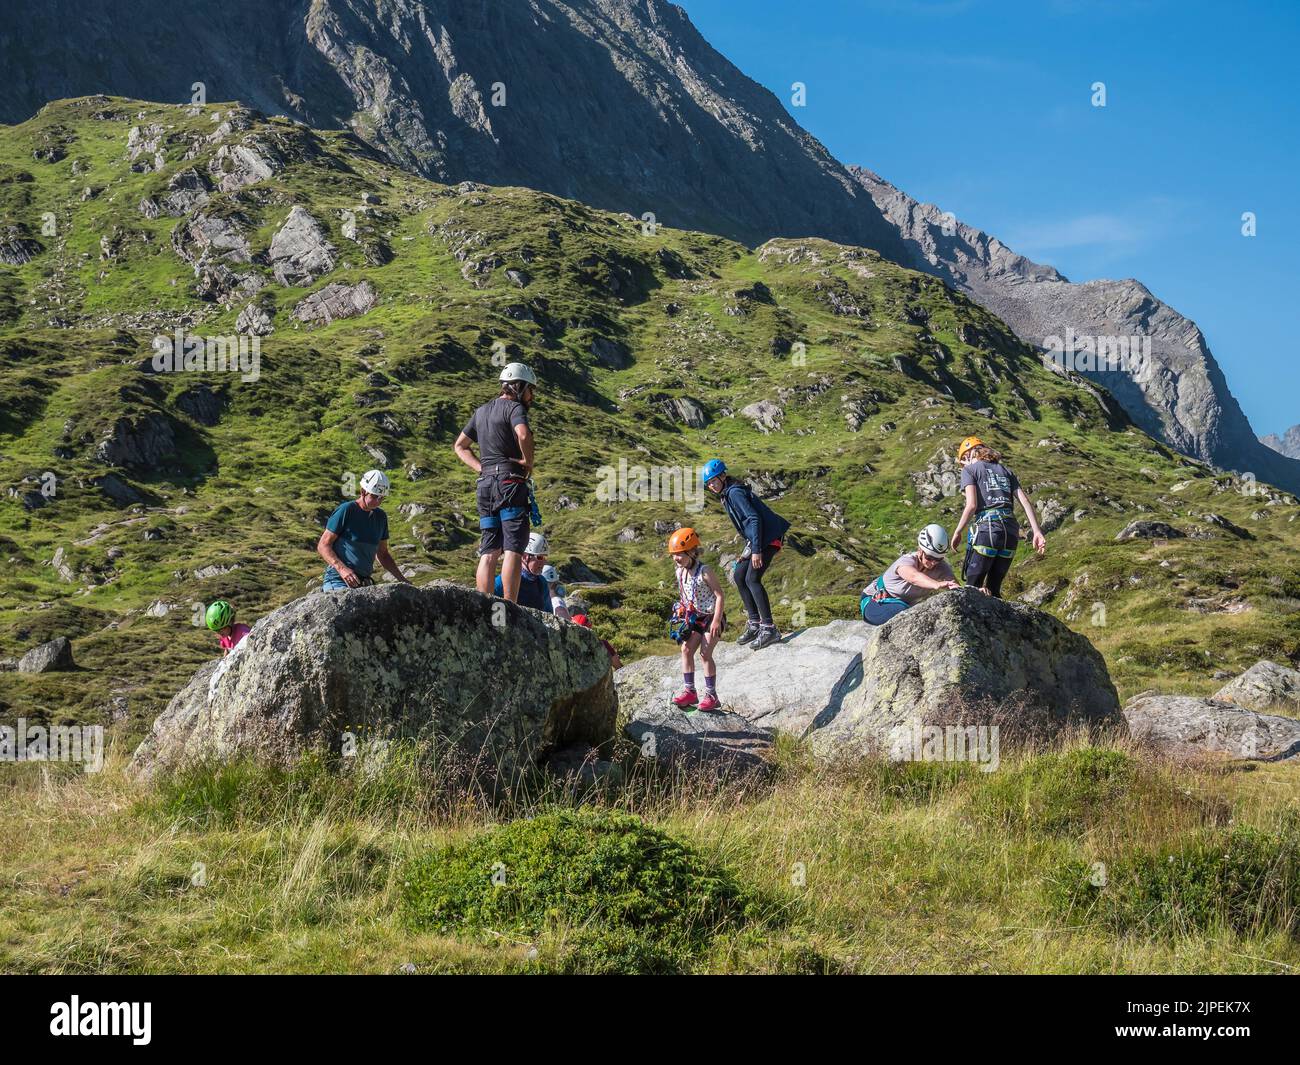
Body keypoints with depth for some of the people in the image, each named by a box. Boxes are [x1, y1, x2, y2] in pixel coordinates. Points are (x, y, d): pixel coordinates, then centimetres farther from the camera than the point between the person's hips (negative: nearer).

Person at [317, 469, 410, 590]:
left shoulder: (381, 516, 14)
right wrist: (342, 569, -22)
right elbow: (323, 546, -6)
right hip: (339, 581, -6)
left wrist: (402, 580, 11)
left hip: (364, 583, 6)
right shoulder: (345, 510, -5)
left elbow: (382, 554, 23)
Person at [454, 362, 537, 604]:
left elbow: (460, 446, 27)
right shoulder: (514, 407, -6)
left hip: (485, 485, 8)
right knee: (513, 549, -9)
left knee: (489, 552, 7)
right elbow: (523, 434, -27)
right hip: (510, 483, -8)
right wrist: (528, 462, -11)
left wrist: (482, 468, 15)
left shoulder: (481, 411, 19)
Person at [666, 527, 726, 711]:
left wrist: (716, 621, -24)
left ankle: (711, 695, -4)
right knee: (686, 649, -1)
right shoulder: (680, 572, 2)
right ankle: (689, 691, 4)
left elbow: (720, 596, -20)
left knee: (705, 653, -11)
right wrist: (683, 615, 12)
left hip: (712, 617, -7)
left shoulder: (705, 572, -21)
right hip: (695, 618, 7)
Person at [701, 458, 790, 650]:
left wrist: (756, 550, -26)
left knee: (752, 578, -18)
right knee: (739, 576, 11)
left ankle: (769, 628, -19)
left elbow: (754, 519, -23)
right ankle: (755, 623, 15)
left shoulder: (735, 493, -16)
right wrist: (748, 548, 19)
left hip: (767, 538, -11)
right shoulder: (727, 494, 16)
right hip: (756, 539, 11)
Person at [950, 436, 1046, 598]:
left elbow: (971, 505, -8)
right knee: (994, 589, 12)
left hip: (985, 530, -6)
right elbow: (1025, 502, 10)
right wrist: (1037, 532, 5)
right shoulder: (1005, 471, 22)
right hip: (1011, 533, 6)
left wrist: (957, 532, 2)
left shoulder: (969, 470, 7)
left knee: (973, 587, 2)